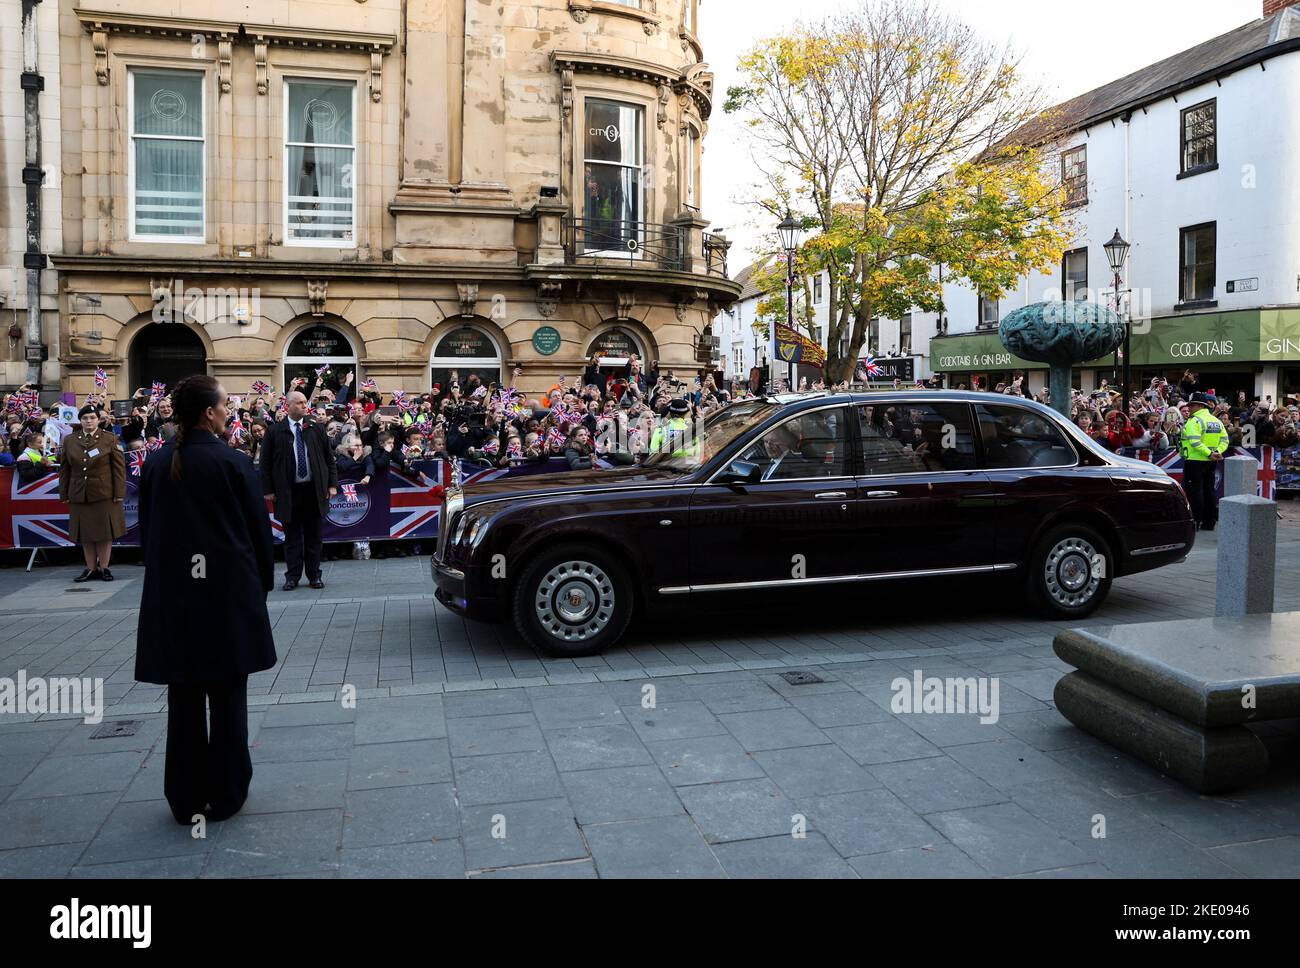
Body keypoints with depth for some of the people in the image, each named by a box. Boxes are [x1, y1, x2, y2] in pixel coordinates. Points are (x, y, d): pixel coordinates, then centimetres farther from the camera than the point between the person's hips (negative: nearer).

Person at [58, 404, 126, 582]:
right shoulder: (69, 441, 9)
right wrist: (64, 494, 6)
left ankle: (104, 568, 9)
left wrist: (119, 493, -9)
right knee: (85, 533, 6)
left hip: (104, 494, -3)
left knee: (104, 531, 2)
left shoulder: (111, 439, 0)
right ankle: (91, 568, 14)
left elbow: (119, 467, -3)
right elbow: (64, 469, 11)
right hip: (79, 495, 3)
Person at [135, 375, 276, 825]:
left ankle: (186, 798, 21)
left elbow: (147, 530, 10)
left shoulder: (156, 465, 2)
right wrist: (263, 581, 8)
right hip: (228, 594, -4)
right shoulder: (233, 463, -11)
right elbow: (258, 529, -6)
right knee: (227, 695, 8)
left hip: (171, 596, 4)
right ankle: (225, 795, 17)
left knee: (184, 698, 12)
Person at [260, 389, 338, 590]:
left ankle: (314, 575, 16)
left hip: (314, 490, 2)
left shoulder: (317, 429, 6)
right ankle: (292, 576, 14)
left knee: (314, 535, 8)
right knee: (292, 536, 6)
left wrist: (332, 484, 3)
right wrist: (268, 490, -3)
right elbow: (265, 463, 1)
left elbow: (329, 458, 9)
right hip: (288, 492, -2)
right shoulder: (275, 432, 0)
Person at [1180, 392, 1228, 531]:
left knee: (1194, 490, -4)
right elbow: (1224, 440, 9)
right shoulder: (1217, 421, 14)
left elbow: (1194, 441, -25)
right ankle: (1209, 522, 17)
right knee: (1209, 490, 12)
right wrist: (1217, 452, -2)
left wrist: (1209, 453, -22)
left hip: (1195, 461, -8)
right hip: (1211, 463, 8)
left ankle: (1195, 521, -4)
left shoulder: (1194, 420, -13)